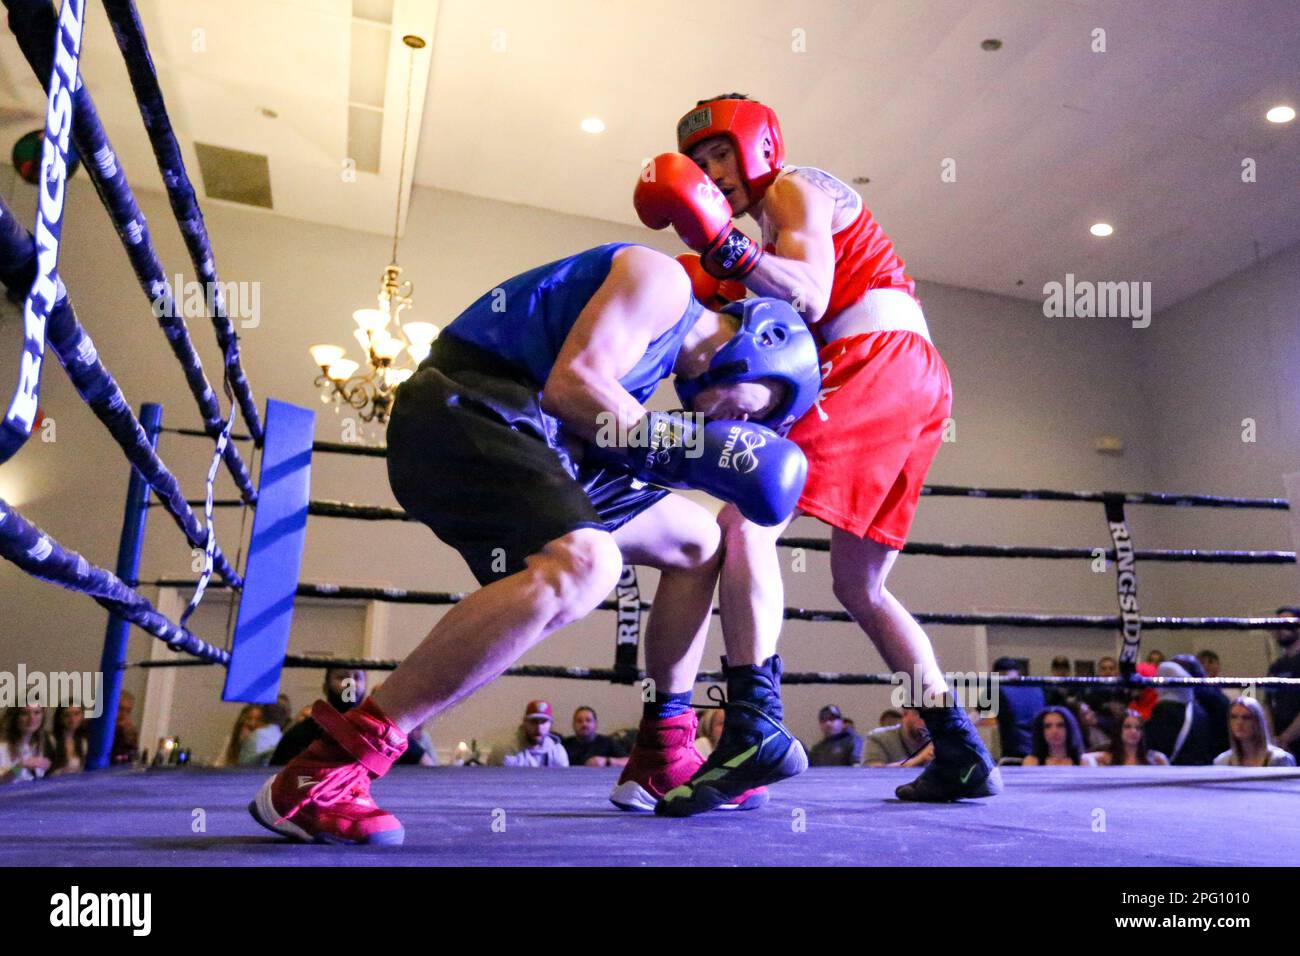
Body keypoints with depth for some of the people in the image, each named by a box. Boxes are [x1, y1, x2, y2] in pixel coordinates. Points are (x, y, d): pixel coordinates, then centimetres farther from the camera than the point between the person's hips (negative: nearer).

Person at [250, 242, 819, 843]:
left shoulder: (663, 343, 25)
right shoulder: (664, 280, -3)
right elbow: (571, 383, -18)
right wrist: (687, 449, -11)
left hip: (522, 439, 10)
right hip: (463, 407, -10)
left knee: (698, 542, 16)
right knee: (584, 564, -35)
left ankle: (662, 761, 19)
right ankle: (322, 773, -27)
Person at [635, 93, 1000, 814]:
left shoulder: (795, 188, 6)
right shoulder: (780, 237, 33)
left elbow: (812, 299, -11)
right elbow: (793, 321, 22)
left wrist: (726, 247, -22)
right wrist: (720, 293, 14)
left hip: (881, 360, -10)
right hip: (918, 383, 10)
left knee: (746, 518, -21)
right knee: (859, 584, 11)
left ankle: (756, 729, -31)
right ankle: (960, 753, 11)